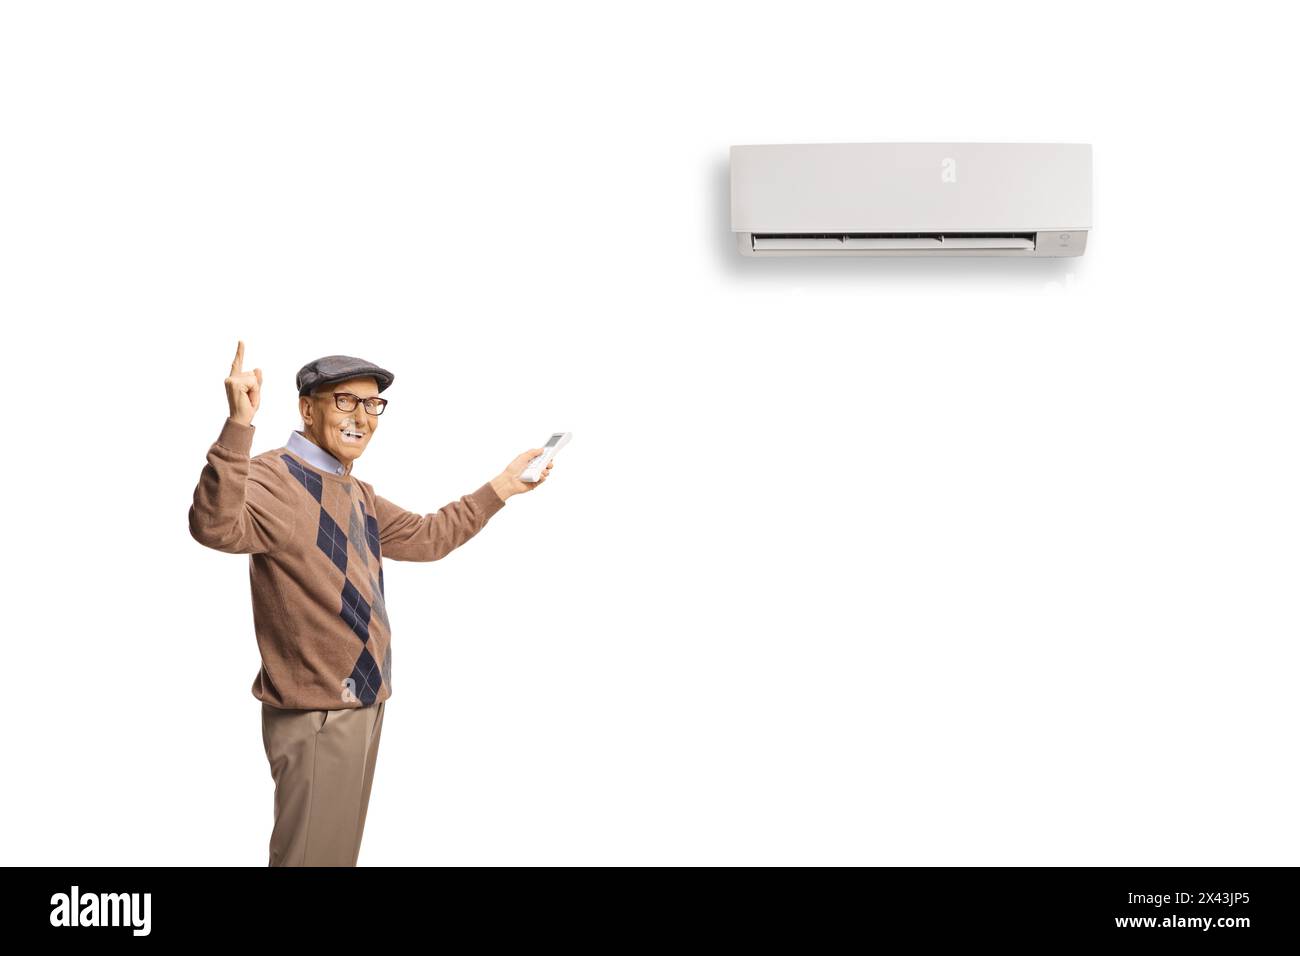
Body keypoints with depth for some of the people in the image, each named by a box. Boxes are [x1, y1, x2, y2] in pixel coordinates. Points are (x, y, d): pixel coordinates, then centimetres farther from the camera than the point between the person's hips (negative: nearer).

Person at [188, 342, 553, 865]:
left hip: (363, 703, 10)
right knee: (312, 855, -3)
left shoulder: (357, 494, 15)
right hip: (315, 714, -10)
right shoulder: (275, 476, -16)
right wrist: (239, 425, -47)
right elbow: (216, 527, -37)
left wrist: (502, 486, 26)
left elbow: (425, 537, 27)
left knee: (341, 849, 19)